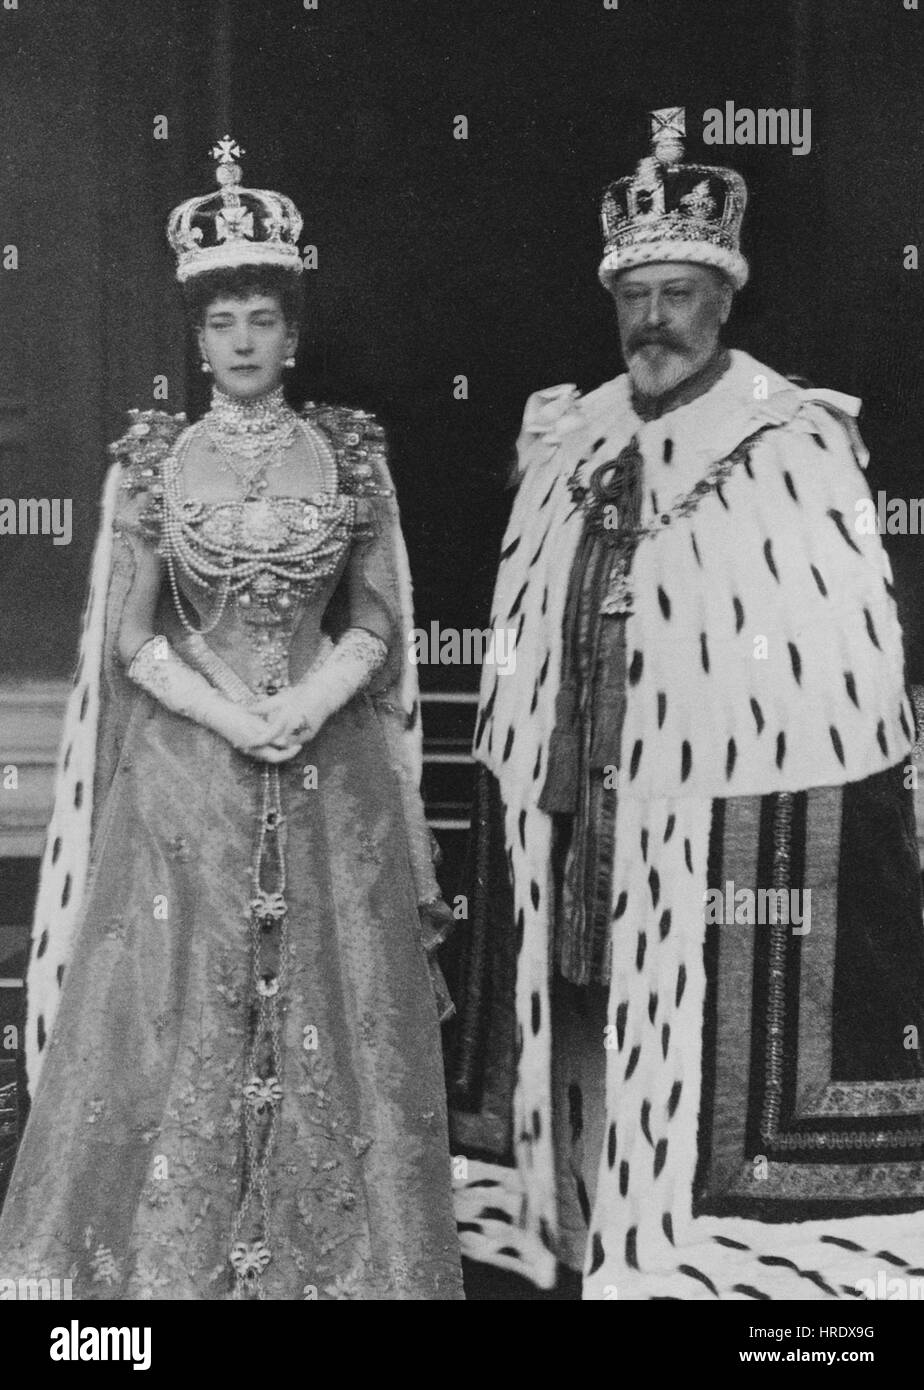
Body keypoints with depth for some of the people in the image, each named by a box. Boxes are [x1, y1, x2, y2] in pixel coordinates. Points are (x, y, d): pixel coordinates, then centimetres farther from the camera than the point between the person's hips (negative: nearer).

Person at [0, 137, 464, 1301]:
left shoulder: (351, 454, 5)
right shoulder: (148, 460, 3)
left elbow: (377, 621, 1)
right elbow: (129, 635, -2)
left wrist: (304, 709, -15)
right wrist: (231, 720, -14)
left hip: (332, 778, 1)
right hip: (181, 778, 0)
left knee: (331, 1022, 3)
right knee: (181, 1025, 2)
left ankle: (329, 1259, 16)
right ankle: (175, 1259, 15)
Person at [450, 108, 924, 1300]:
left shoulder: (796, 452, -6)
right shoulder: (564, 449, 11)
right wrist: (513, 813, 14)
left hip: (734, 849, -5)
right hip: (565, 845, 5)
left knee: (711, 1103, -2)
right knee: (579, 1100, 12)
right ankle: (576, 1254, 26)